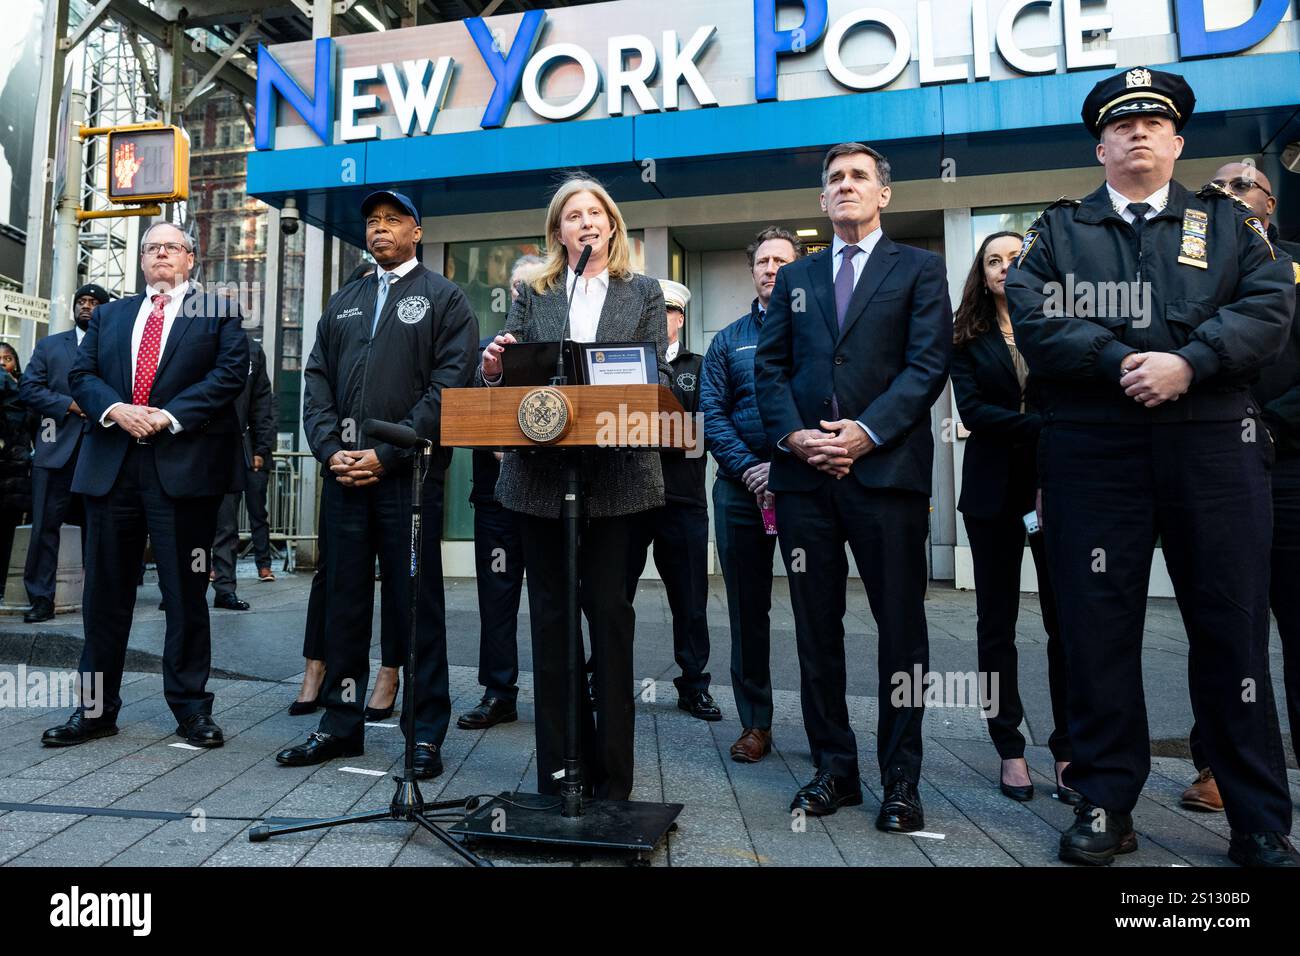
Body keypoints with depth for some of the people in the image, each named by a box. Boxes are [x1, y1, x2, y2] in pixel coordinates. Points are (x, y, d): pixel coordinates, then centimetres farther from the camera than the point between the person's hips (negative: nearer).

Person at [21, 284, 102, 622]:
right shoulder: (49, 345, 15)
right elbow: (29, 388, 5)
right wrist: (69, 404, -9)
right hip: (57, 448, 1)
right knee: (45, 525, -1)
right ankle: (41, 599, 5)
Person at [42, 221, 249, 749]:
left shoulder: (219, 311, 8)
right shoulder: (108, 315, 20)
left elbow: (230, 372, -5)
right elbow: (81, 375, 11)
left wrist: (170, 416, -14)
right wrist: (115, 408, -9)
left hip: (184, 463, -4)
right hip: (111, 465, 4)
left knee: (186, 591, 1)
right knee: (105, 590, 8)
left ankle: (191, 706, 12)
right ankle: (97, 707, 19)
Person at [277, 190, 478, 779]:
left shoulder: (444, 299, 3)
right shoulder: (342, 302, 20)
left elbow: (448, 386, -8)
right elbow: (317, 382, 15)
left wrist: (386, 454, -13)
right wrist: (331, 449, -2)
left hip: (408, 474, -5)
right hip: (344, 472, 5)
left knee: (415, 606, 0)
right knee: (344, 601, 10)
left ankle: (424, 735, 11)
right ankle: (341, 725, 22)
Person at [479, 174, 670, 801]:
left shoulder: (643, 293, 11)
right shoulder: (533, 294, 14)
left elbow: (659, 377, 3)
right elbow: (512, 375, 7)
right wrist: (493, 368, -14)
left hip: (616, 472, -1)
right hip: (542, 473, 2)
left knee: (610, 613, 1)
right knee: (550, 615, 6)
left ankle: (612, 777, 14)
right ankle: (559, 771, 19)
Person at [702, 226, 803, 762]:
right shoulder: (728, 341, 13)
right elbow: (713, 415, 4)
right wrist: (750, 469, -11)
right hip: (741, 490, 2)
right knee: (748, 608, 8)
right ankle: (755, 723, 20)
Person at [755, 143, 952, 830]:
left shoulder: (919, 269, 11)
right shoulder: (795, 278, 20)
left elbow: (928, 363, -2)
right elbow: (768, 368, 12)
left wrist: (866, 431, -14)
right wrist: (793, 434, -6)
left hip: (887, 468, -3)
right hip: (803, 472, 3)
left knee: (900, 628, 1)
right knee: (817, 628, 7)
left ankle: (901, 780, 14)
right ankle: (833, 767, 19)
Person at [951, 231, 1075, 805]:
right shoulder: (967, 338, 7)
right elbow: (972, 411, -6)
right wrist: (1041, 426, -16)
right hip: (994, 490, 0)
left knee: (1065, 621, -1)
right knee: (996, 623, 5)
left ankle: (1068, 752, 10)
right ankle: (1009, 750, 16)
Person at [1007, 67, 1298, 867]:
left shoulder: (1230, 222, 17)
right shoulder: (1058, 230, 14)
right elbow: (1035, 320, -2)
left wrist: (1187, 361, -14)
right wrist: (1120, 363, -14)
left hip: (1214, 443, 1)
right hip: (1092, 450, 0)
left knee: (1233, 627, 4)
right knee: (1099, 626, 2)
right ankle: (1107, 807, 15)